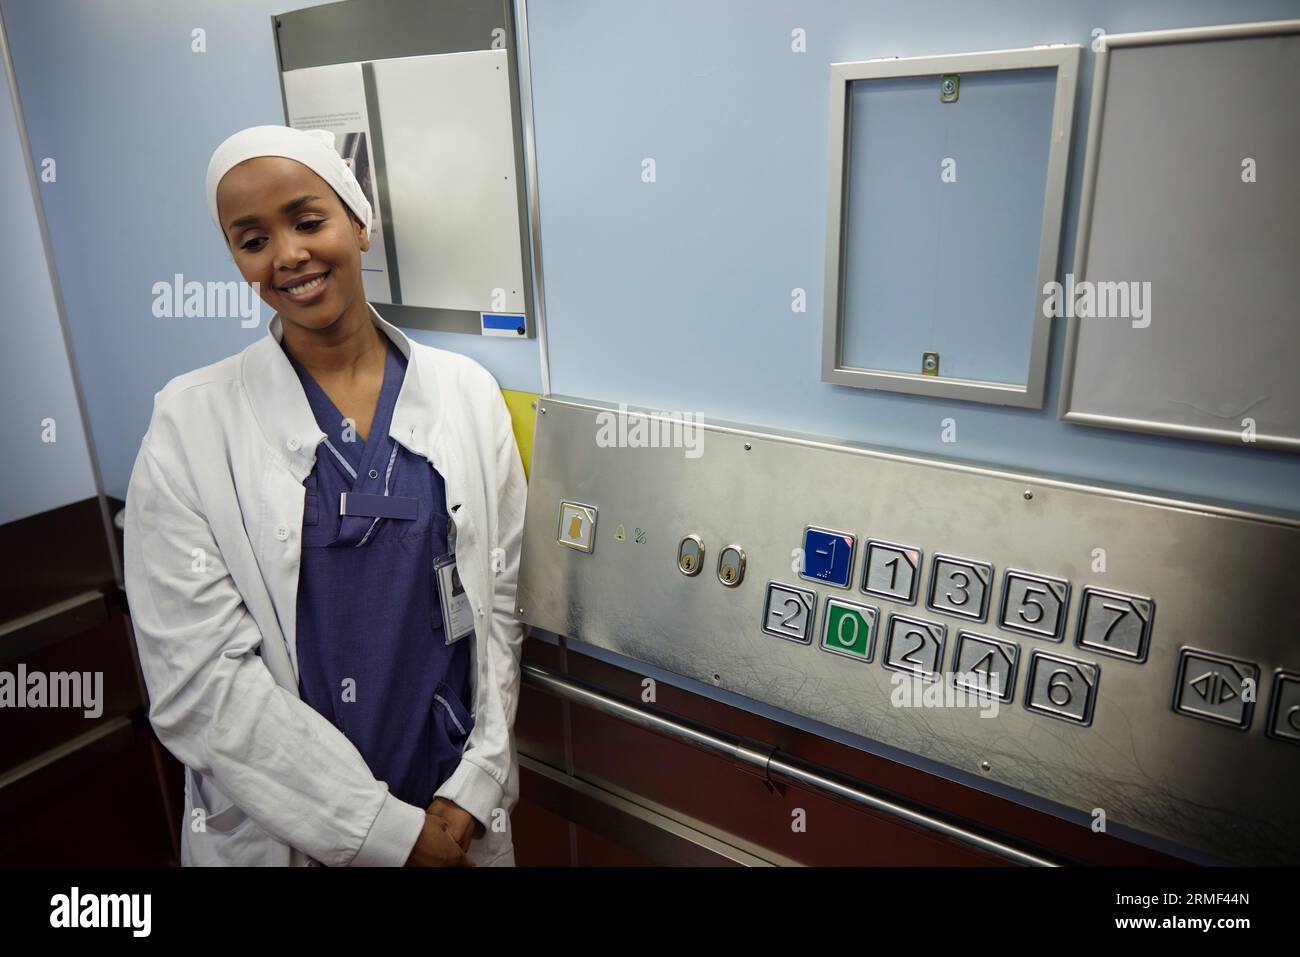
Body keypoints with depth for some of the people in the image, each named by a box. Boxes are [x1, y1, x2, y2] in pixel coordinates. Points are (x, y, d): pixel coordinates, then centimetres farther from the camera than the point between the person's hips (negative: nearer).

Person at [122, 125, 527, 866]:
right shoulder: (191, 426, -11)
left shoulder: (467, 392, -4)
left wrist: (472, 791, -8)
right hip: (281, 825, -1)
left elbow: (498, 605, -2)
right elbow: (197, 679, -13)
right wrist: (389, 829, -14)